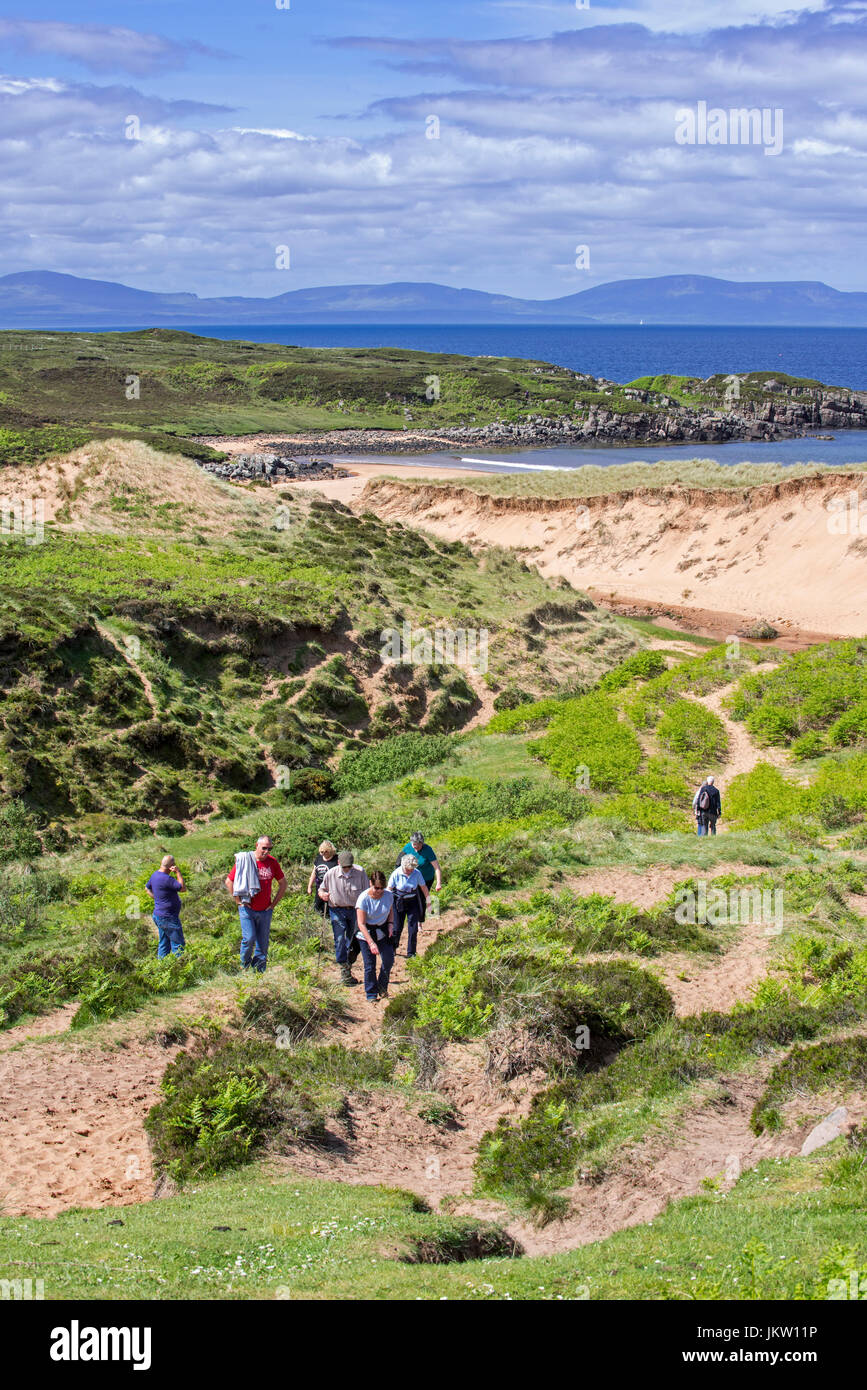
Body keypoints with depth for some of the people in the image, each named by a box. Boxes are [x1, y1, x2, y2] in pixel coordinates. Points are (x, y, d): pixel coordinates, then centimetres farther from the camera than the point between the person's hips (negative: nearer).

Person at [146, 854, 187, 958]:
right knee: (178, 945, -3)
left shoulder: (155, 874, 5)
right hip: (168, 918, -10)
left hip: (158, 916, 10)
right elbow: (183, 888, -21)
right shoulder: (166, 879, -25)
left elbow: (147, 887, 23)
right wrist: (178, 873, -18)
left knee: (163, 944, 15)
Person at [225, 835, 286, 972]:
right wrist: (239, 901, -2)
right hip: (247, 909, -3)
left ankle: (259, 972, 15)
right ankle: (245, 968, 9)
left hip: (265, 911, 3)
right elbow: (229, 882, 1)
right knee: (249, 939, -12)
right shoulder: (244, 860, -6)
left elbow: (283, 884, 16)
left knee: (263, 943, 5)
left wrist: (274, 903, 9)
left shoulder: (272, 862, 4)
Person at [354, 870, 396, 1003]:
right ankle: (371, 994, 13)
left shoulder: (388, 895, -10)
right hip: (366, 934, -4)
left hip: (383, 932, 4)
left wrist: (390, 924, -6)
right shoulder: (363, 898, -23)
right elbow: (361, 924, -23)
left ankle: (382, 988, 24)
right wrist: (371, 943, -29)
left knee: (388, 960, -1)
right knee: (369, 965, -3)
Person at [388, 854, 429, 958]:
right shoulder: (396, 874, -16)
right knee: (397, 927, 3)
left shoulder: (417, 873, -11)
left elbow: (424, 888, 4)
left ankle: (411, 953, 8)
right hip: (399, 902, -1)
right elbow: (389, 889, -5)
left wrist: (428, 901, 13)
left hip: (413, 902, 1)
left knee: (413, 928, -3)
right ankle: (393, 949, 25)